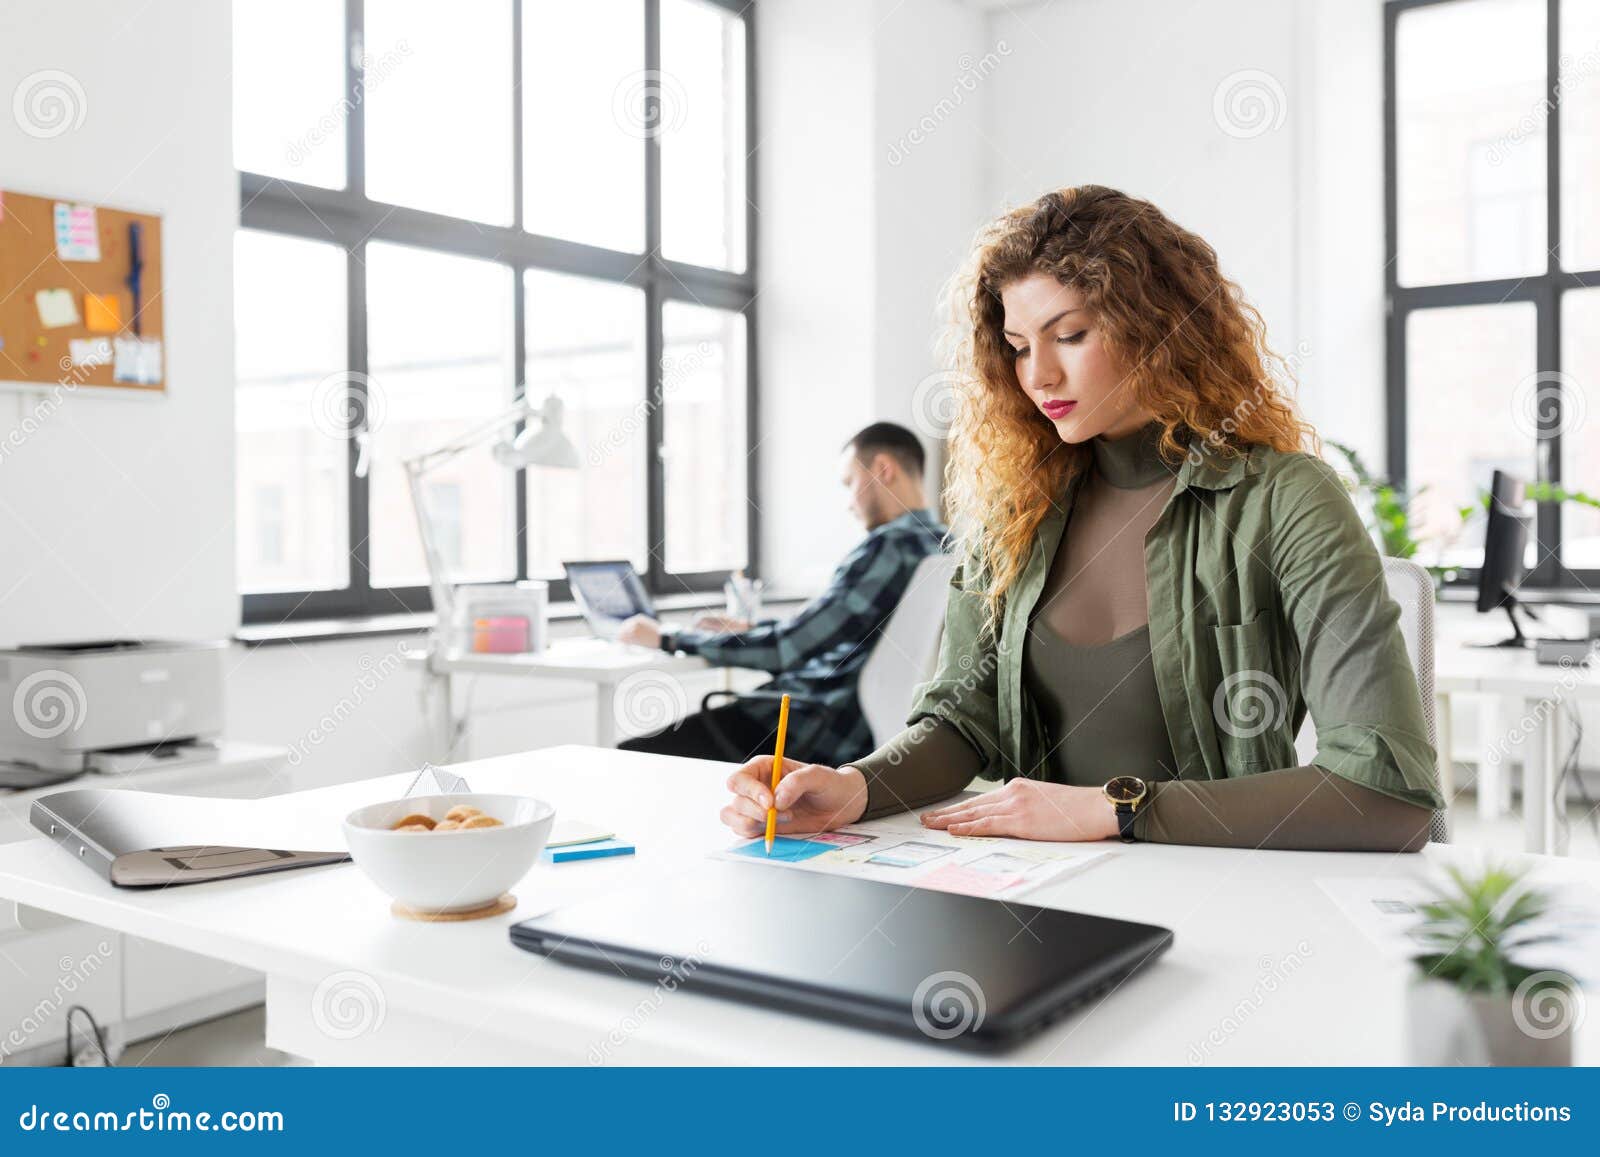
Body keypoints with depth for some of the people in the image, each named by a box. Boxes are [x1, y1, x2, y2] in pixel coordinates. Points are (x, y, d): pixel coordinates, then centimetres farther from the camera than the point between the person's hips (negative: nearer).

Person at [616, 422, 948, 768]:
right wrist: (749, 630, 23)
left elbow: (786, 649, -19)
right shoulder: (941, 544, 11)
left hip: (816, 732, -10)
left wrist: (668, 639, -10)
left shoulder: (888, 548, -18)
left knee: (628, 758, -5)